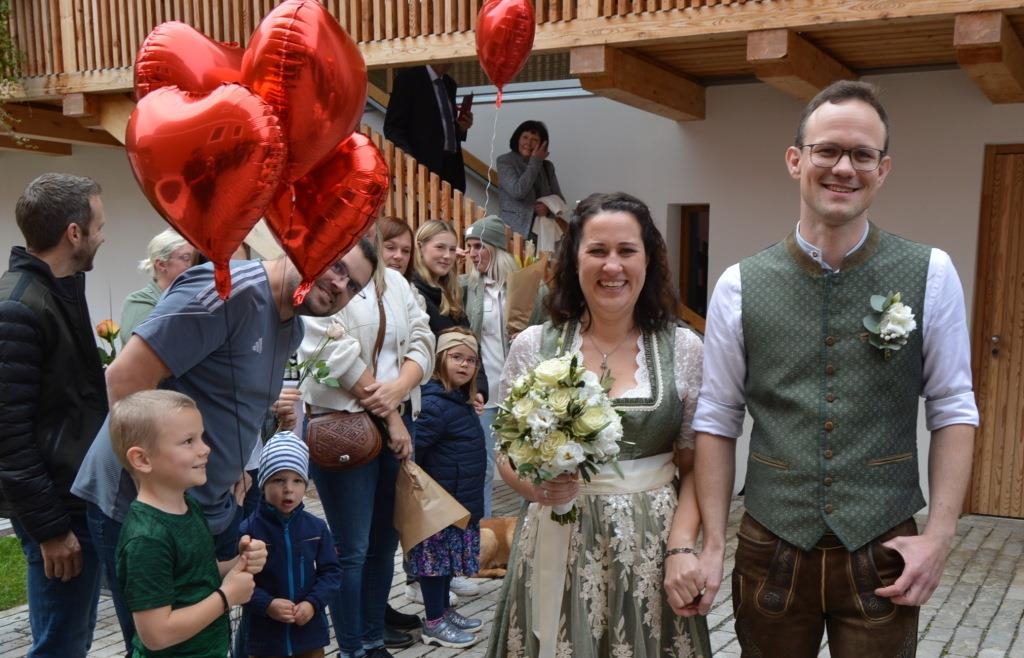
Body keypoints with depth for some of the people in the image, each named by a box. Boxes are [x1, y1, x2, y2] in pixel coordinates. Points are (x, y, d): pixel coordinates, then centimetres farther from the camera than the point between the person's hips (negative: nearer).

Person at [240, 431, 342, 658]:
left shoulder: (316, 527, -4)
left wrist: (313, 603, -14)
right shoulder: (248, 530, -14)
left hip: (310, 630, 3)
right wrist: (266, 604, -22)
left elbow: (331, 571, 0)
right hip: (266, 633, -2)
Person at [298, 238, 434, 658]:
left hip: (397, 422, 6)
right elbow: (338, 356, -15)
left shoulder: (395, 282, 12)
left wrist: (398, 388, -15)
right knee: (352, 549, 1)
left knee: (385, 540, 14)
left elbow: (421, 342, 5)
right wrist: (391, 418, -13)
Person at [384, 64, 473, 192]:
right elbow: (392, 128, -7)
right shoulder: (408, 78, -1)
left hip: (453, 169, 6)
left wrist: (462, 128, 4)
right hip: (426, 168, -6)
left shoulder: (449, 83, 19)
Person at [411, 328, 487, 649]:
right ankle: (433, 623, 14)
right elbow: (412, 448, -24)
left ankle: (445, 611, 32)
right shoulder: (435, 404, -21)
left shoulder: (463, 402, 9)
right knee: (436, 558, 3)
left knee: (449, 557, 19)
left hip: (461, 501, 9)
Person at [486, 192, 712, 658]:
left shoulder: (684, 349, -2)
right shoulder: (532, 346, -2)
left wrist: (680, 549, -12)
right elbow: (506, 454, 5)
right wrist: (535, 483, -16)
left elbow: (694, 467, 1)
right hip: (559, 549, 0)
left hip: (653, 550, 0)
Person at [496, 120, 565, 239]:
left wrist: (549, 207, -5)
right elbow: (517, 192, -12)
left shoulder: (547, 167, 17)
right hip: (516, 229, -4)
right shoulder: (505, 162, 3)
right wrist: (535, 162, -4)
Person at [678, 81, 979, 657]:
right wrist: (713, 547, -1)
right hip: (771, 549, 1)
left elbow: (953, 409, 1)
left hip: (882, 553, 0)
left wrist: (940, 534, -7)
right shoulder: (740, 286, -3)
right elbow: (718, 420, 2)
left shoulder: (932, 276, -3)